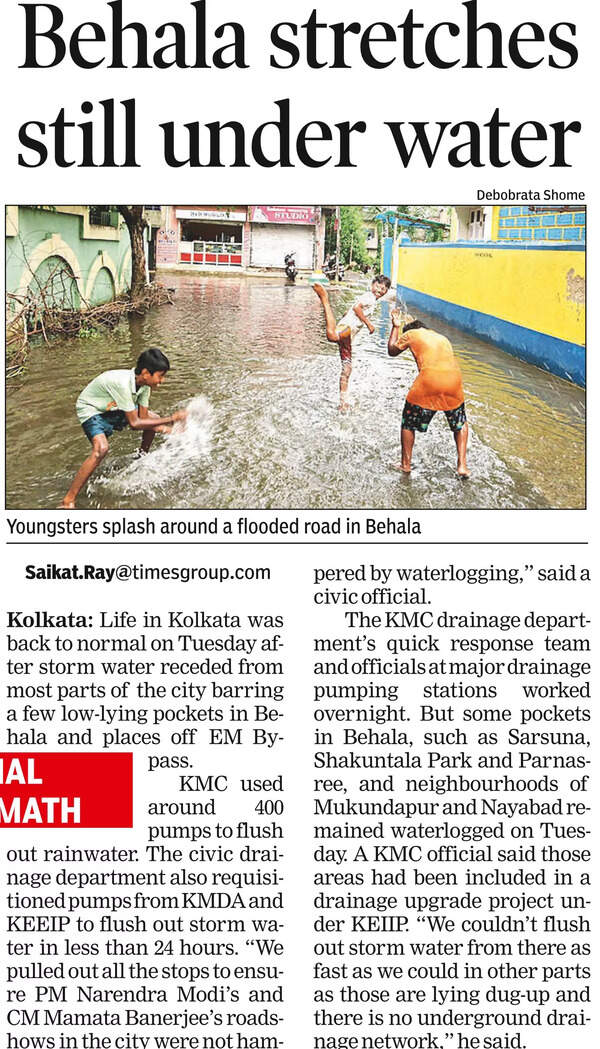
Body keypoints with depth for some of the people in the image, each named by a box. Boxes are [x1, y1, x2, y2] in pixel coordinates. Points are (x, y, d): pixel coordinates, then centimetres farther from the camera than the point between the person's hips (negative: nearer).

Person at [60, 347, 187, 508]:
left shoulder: (144, 383, -13)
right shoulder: (122, 383, -38)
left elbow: (143, 417, -8)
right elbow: (134, 423, -34)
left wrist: (164, 428, -24)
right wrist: (170, 419, -32)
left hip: (113, 408, 8)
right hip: (91, 409, -8)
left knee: (153, 418, 8)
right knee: (101, 448, -32)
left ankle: (142, 457, 37)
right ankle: (68, 501, -29)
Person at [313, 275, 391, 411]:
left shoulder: (367, 297, 32)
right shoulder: (370, 296, 2)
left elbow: (346, 313, 35)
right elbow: (356, 307, -16)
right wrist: (368, 323, -12)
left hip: (347, 336, 11)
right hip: (347, 327, -11)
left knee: (347, 370, 12)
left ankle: (343, 402, 16)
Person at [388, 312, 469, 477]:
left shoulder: (411, 334, 17)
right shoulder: (442, 337, 30)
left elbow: (392, 351, 31)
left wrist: (395, 327, 44)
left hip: (428, 383, -3)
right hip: (454, 382, 3)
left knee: (408, 423, 20)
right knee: (461, 424, 25)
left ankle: (406, 464, 26)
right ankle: (462, 466, 15)